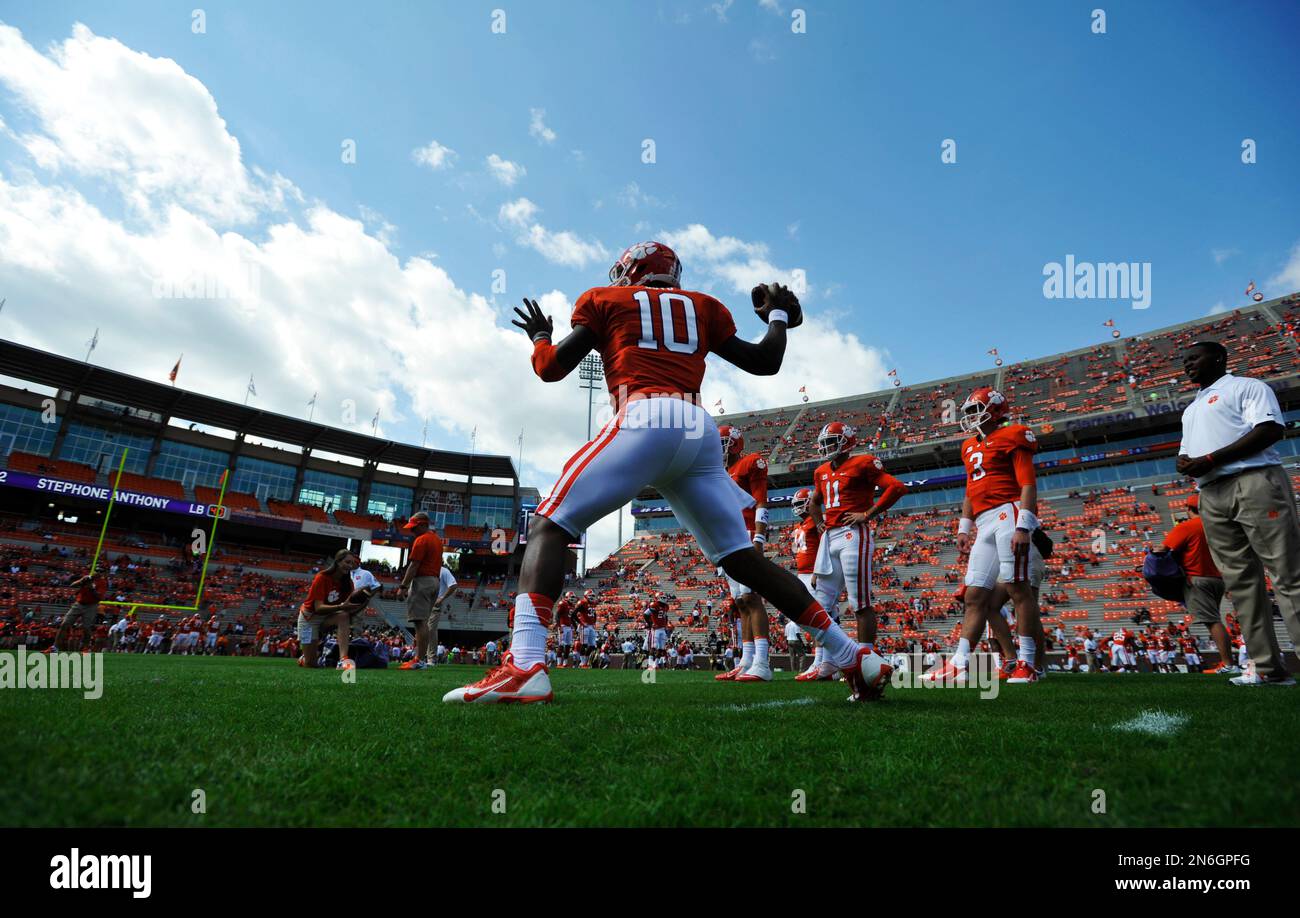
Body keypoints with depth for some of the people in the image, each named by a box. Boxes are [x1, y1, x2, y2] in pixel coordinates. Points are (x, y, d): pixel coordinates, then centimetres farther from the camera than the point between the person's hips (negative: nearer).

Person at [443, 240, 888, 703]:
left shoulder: (605, 300, 20)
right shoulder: (702, 306, 28)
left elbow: (551, 368, 14)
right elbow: (764, 362, 26)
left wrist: (538, 335, 36)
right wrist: (778, 316, 45)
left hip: (644, 421, -4)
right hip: (700, 429, 5)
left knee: (549, 525, 0)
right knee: (745, 559, 13)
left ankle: (525, 665, -21)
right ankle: (855, 658, 14)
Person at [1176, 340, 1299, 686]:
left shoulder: (1245, 386, 5)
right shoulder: (1191, 409, 28)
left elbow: (1270, 429, -9)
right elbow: (1187, 450, 29)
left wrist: (1210, 460, -15)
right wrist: (1184, 463, 3)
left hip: (1255, 482, -8)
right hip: (1212, 497, 8)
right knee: (1241, 580, 5)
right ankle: (1268, 667, 8)